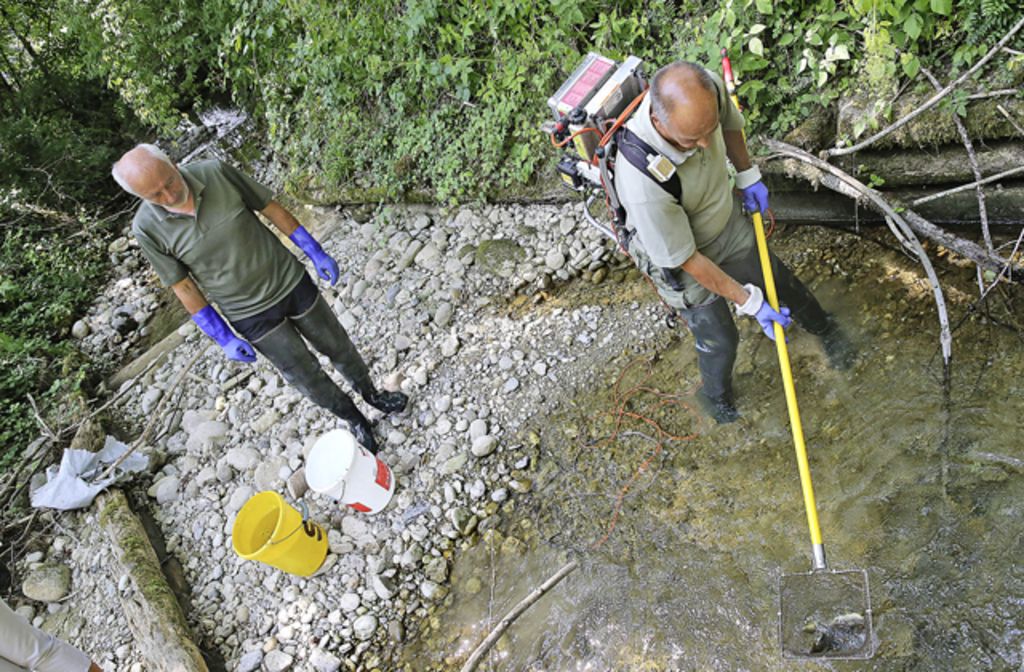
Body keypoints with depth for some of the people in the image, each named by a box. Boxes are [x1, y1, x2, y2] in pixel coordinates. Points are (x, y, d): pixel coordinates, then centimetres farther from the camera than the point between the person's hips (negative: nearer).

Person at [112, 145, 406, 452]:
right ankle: (354, 419, 36)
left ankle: (371, 394, 44)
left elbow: (272, 208, -4)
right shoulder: (147, 228, -16)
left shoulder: (216, 172, -16)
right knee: (305, 376, 11)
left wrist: (316, 254, -1)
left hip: (291, 281, 1)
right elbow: (183, 288, -8)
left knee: (338, 346, 17)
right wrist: (224, 339, -5)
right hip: (251, 316, -1)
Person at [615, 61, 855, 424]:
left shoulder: (706, 88, -28)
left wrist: (747, 175, 8)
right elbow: (686, 259, -29)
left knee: (781, 284, 26)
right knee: (719, 341, 13)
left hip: (730, 223, 6)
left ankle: (825, 330, 59)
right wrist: (748, 301, -20)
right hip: (684, 261, -5)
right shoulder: (643, 184, -45)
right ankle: (716, 398, 49)